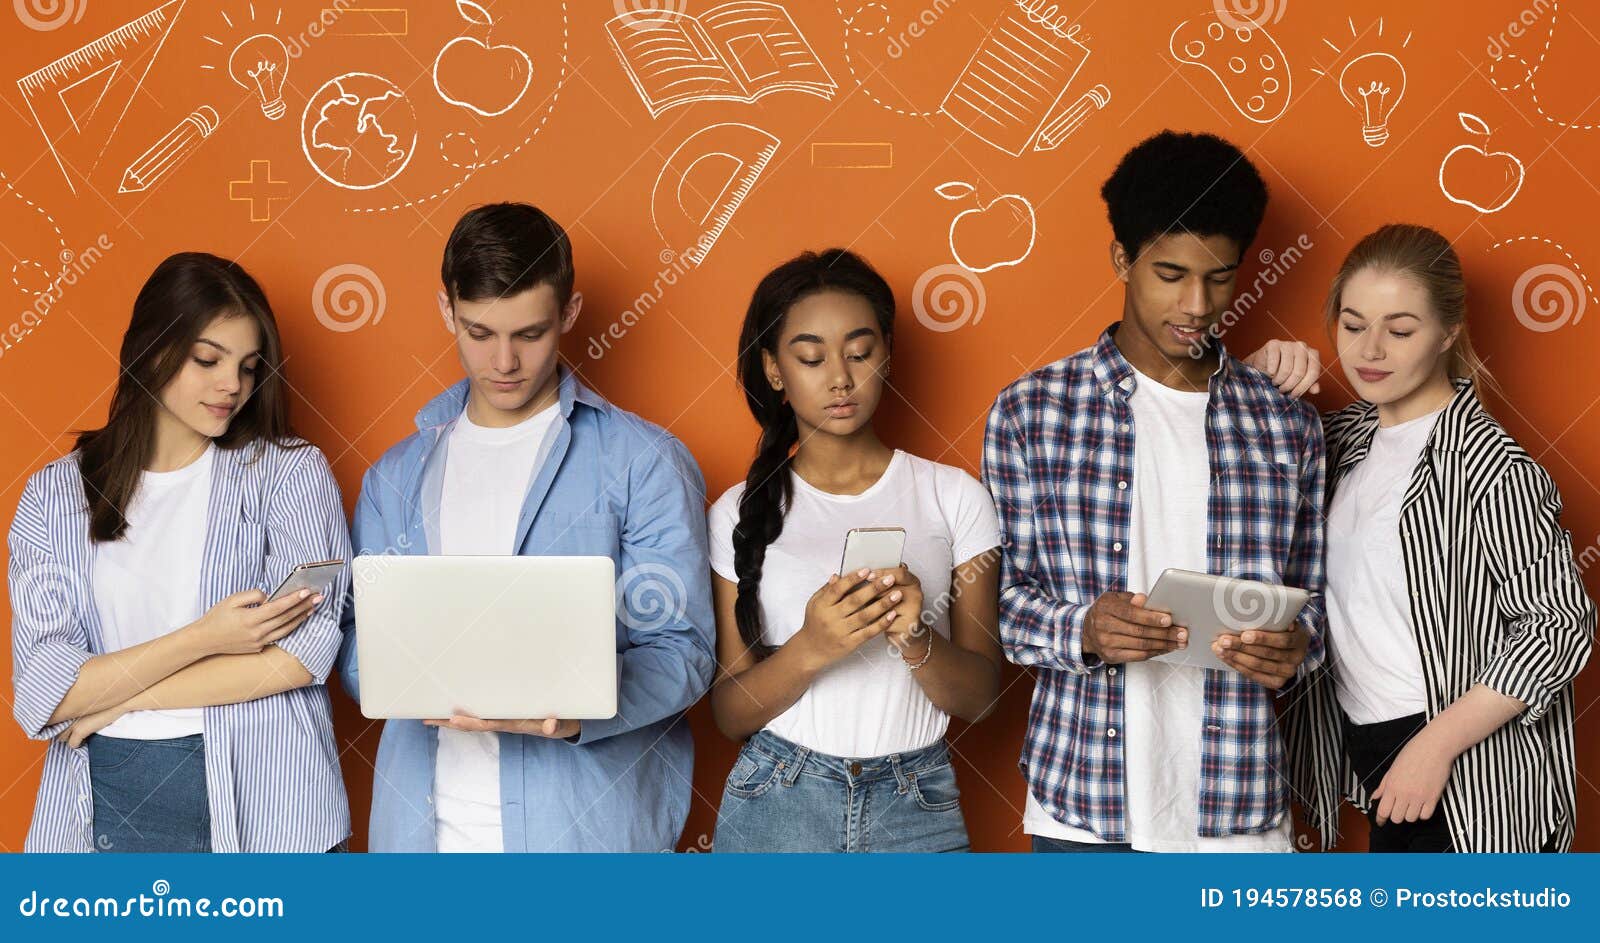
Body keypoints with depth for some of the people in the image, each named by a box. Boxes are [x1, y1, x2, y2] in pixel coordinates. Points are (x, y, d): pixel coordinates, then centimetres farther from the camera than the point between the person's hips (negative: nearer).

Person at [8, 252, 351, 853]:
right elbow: (39, 691, -5)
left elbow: (303, 653, -12)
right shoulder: (55, 495, 5)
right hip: (102, 805, 1)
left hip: (261, 808, -1)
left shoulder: (290, 471, 0)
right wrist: (204, 638, -17)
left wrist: (116, 698, -8)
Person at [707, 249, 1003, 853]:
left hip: (917, 807, 0)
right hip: (775, 804, 0)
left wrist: (915, 638, -19)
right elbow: (729, 715, -1)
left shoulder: (954, 496, 3)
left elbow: (980, 699, 0)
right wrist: (809, 650, -19)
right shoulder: (741, 513, 3)